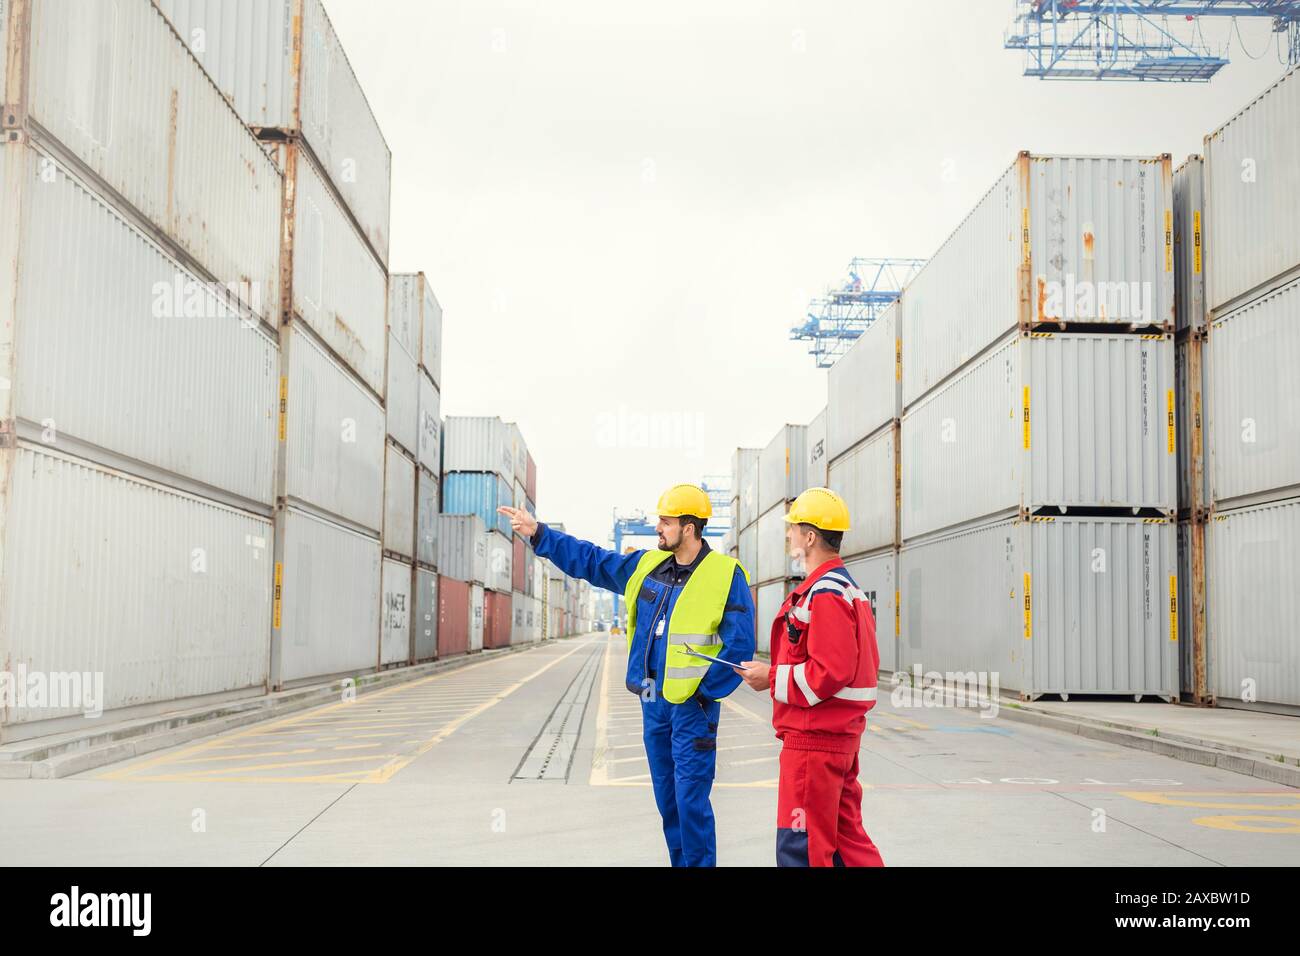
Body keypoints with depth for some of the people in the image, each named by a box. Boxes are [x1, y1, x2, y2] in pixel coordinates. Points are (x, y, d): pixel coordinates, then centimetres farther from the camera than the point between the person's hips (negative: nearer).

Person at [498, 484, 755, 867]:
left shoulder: (726, 575, -10)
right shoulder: (647, 565, 8)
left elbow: (739, 644, -11)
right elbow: (590, 561, 16)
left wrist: (706, 691, -13)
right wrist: (539, 534, 12)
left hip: (693, 705, -7)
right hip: (653, 700, 7)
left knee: (690, 798, -6)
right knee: (666, 797, 14)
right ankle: (680, 861, 26)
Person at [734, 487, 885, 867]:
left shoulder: (824, 594, -18)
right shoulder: (848, 588, 15)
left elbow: (829, 672, -25)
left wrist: (772, 677, -14)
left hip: (814, 739, -11)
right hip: (841, 735, 11)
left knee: (800, 848, -2)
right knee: (845, 836, 16)